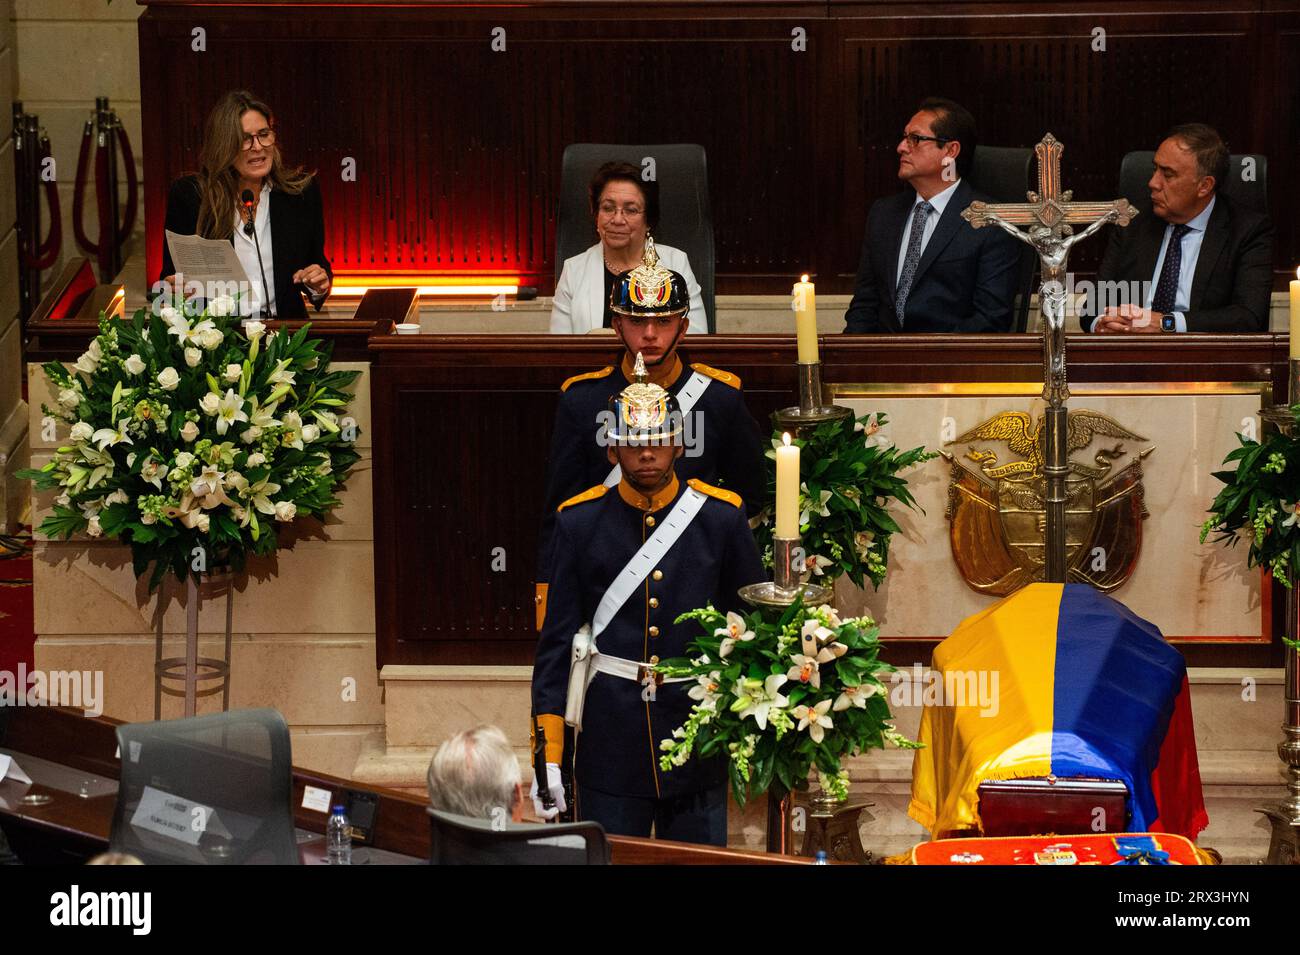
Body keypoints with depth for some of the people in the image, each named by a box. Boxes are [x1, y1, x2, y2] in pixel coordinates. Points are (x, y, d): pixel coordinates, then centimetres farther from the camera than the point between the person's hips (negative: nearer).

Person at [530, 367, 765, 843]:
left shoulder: (721, 515, 0)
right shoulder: (580, 520, -1)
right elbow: (557, 639, 1)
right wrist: (549, 758, -4)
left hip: (698, 727, 0)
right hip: (610, 739, 0)